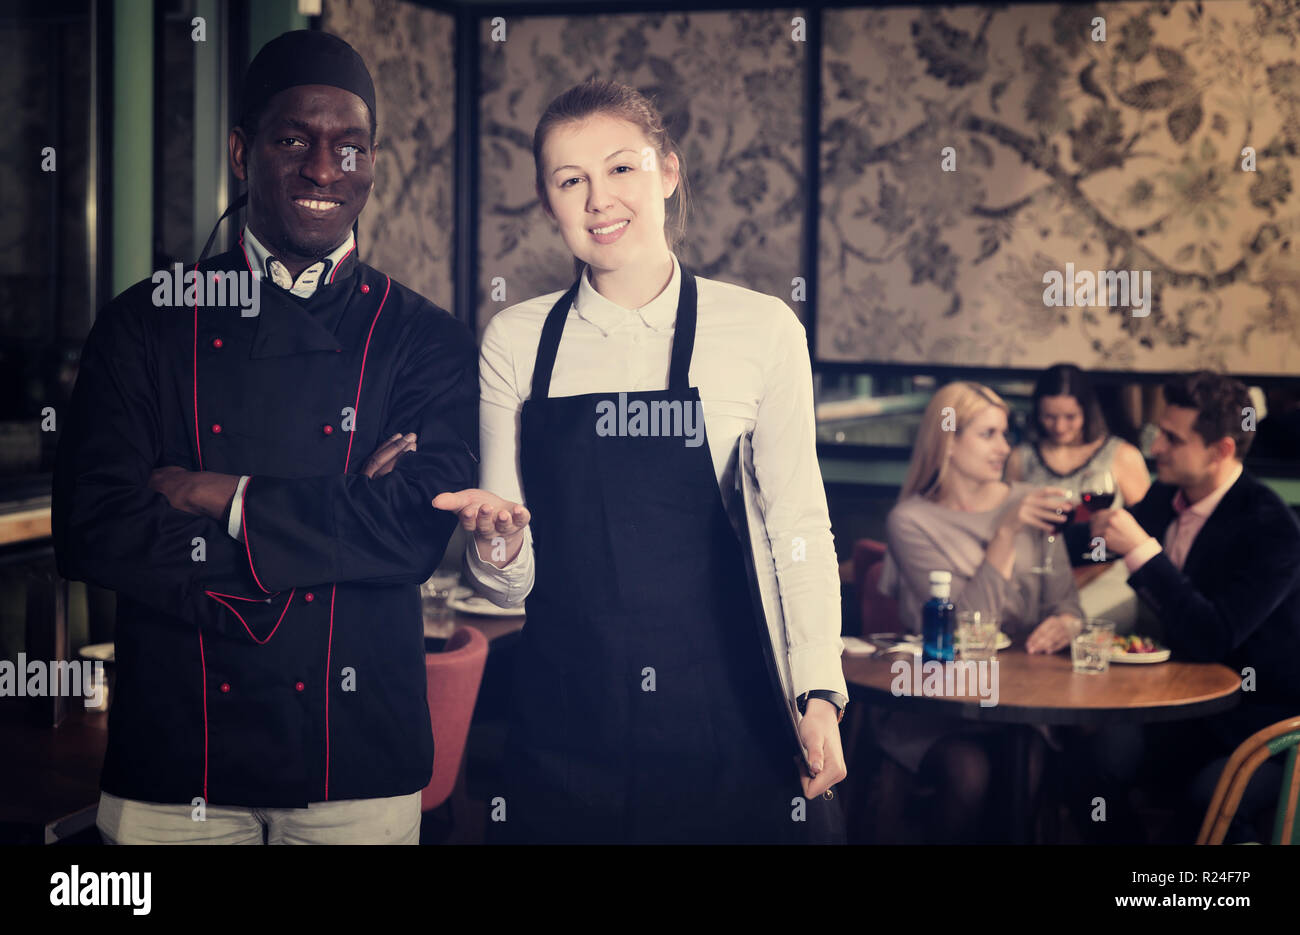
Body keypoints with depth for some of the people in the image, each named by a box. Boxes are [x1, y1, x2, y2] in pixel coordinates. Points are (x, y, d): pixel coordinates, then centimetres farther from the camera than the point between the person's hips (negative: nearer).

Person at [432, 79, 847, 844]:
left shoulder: (762, 329, -2)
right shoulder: (515, 342, 5)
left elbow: (798, 528, -1)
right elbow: (510, 583, 8)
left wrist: (818, 693, -13)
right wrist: (496, 549, -14)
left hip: (728, 718, -2)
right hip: (566, 721, 2)